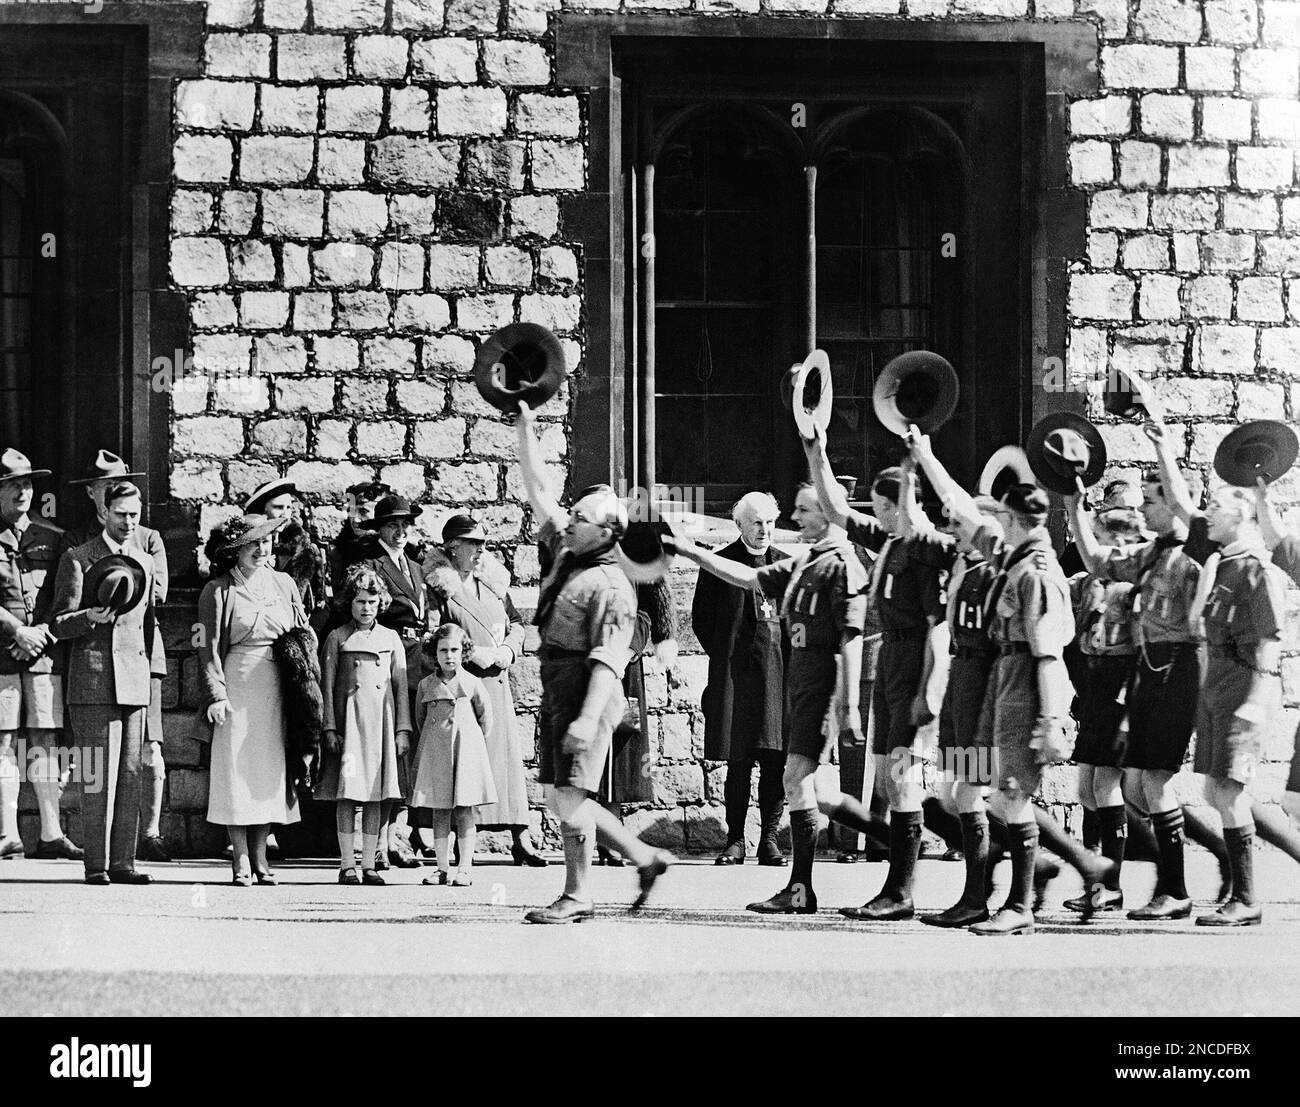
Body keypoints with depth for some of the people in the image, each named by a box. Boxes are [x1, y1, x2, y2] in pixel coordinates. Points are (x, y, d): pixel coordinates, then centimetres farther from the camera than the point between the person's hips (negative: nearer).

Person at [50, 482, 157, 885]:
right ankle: (97, 864, -7)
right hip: (94, 679, -5)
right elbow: (59, 625, 0)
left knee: (131, 775, -1)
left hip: (135, 680, 5)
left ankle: (122, 862, 1)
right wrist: (91, 618, -19)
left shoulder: (145, 563, 18)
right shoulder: (77, 560, 4)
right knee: (99, 775, -9)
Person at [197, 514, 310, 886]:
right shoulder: (218, 591, 0)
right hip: (238, 687, -4)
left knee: (273, 770, 4)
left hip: (277, 689, 4)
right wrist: (216, 694, -13)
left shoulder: (283, 584, 11)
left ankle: (260, 856, 12)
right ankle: (240, 860, 1)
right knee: (238, 771, -4)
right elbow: (208, 647, -3)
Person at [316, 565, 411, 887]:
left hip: (381, 721, 2)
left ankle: (369, 864, 6)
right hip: (348, 719, -2)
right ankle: (347, 864, -1)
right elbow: (327, 686, 2)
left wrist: (403, 730, 4)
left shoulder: (390, 639, 11)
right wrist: (330, 728, -6)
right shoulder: (337, 638, 4)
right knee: (346, 793, -5)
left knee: (376, 795, 2)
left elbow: (401, 686, 10)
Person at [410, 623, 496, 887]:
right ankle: (442, 869, 7)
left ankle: (464, 870, -2)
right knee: (439, 811, 3)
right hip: (435, 753, 2)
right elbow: (420, 720, 18)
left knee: (464, 811, -3)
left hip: (467, 749, -2)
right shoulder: (426, 685, 7)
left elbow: (485, 716, 9)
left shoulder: (472, 683, 2)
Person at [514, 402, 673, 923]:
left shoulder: (610, 586, -13)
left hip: (586, 693, -9)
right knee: (560, 797, 10)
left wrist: (588, 717, -27)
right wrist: (525, 429, 16)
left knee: (569, 794, -8)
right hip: (556, 690, 9)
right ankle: (644, 857, 20)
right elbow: (538, 491, 18)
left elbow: (609, 659, -19)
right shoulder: (565, 553, 12)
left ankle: (577, 895, 0)